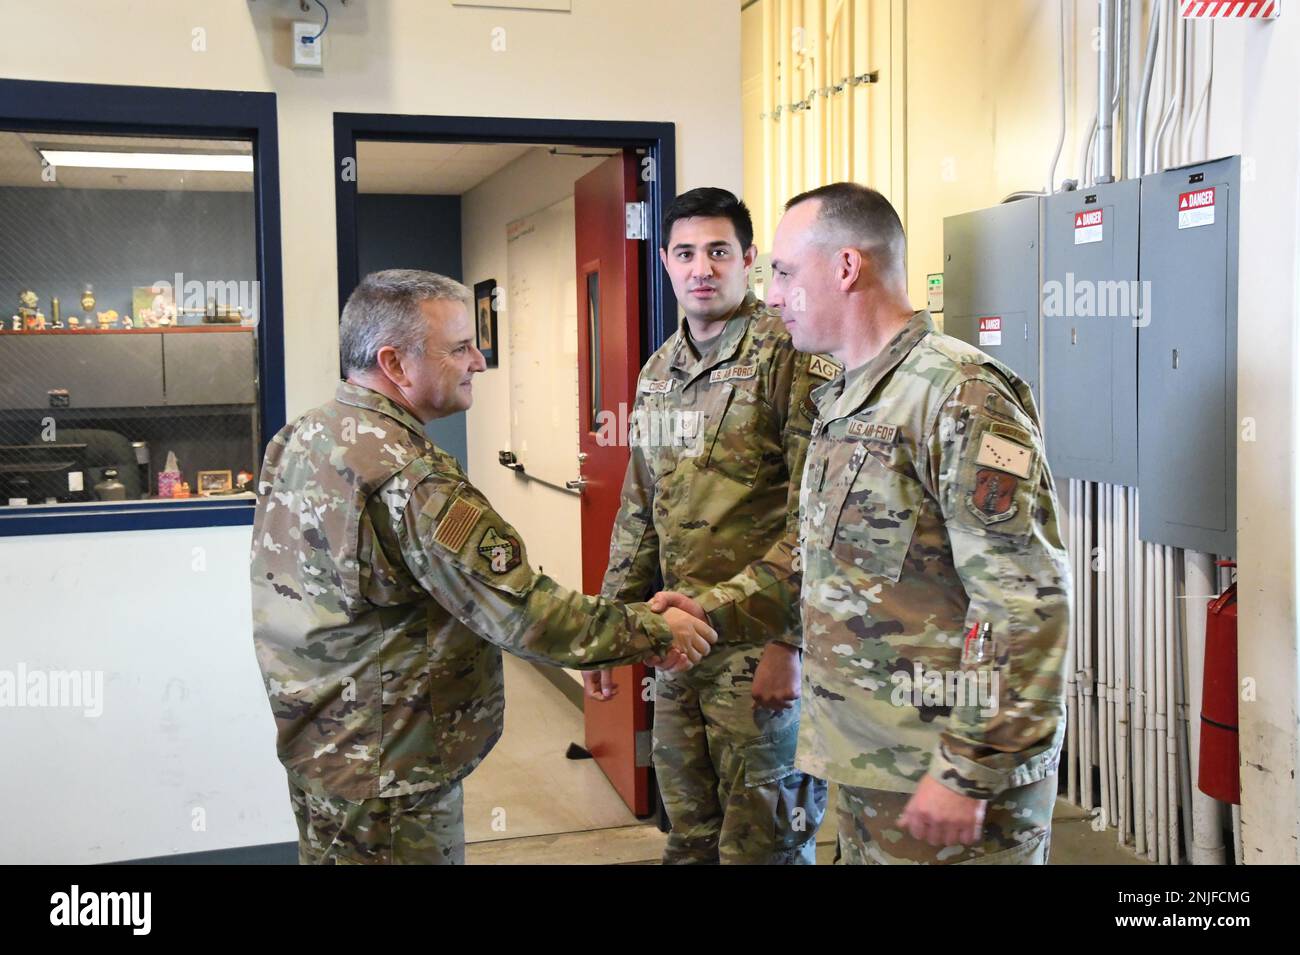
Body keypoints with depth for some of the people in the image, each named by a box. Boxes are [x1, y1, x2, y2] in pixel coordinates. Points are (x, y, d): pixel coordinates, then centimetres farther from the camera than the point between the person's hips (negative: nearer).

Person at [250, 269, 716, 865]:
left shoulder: (297, 439, 2)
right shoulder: (407, 478, -27)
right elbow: (523, 615, -26)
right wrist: (656, 633, -15)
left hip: (315, 744, 9)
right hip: (385, 774, -9)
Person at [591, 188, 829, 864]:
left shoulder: (785, 356, -10)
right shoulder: (657, 372, 13)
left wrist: (788, 641, -18)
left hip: (760, 645, -7)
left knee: (763, 840, 4)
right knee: (689, 836, 18)